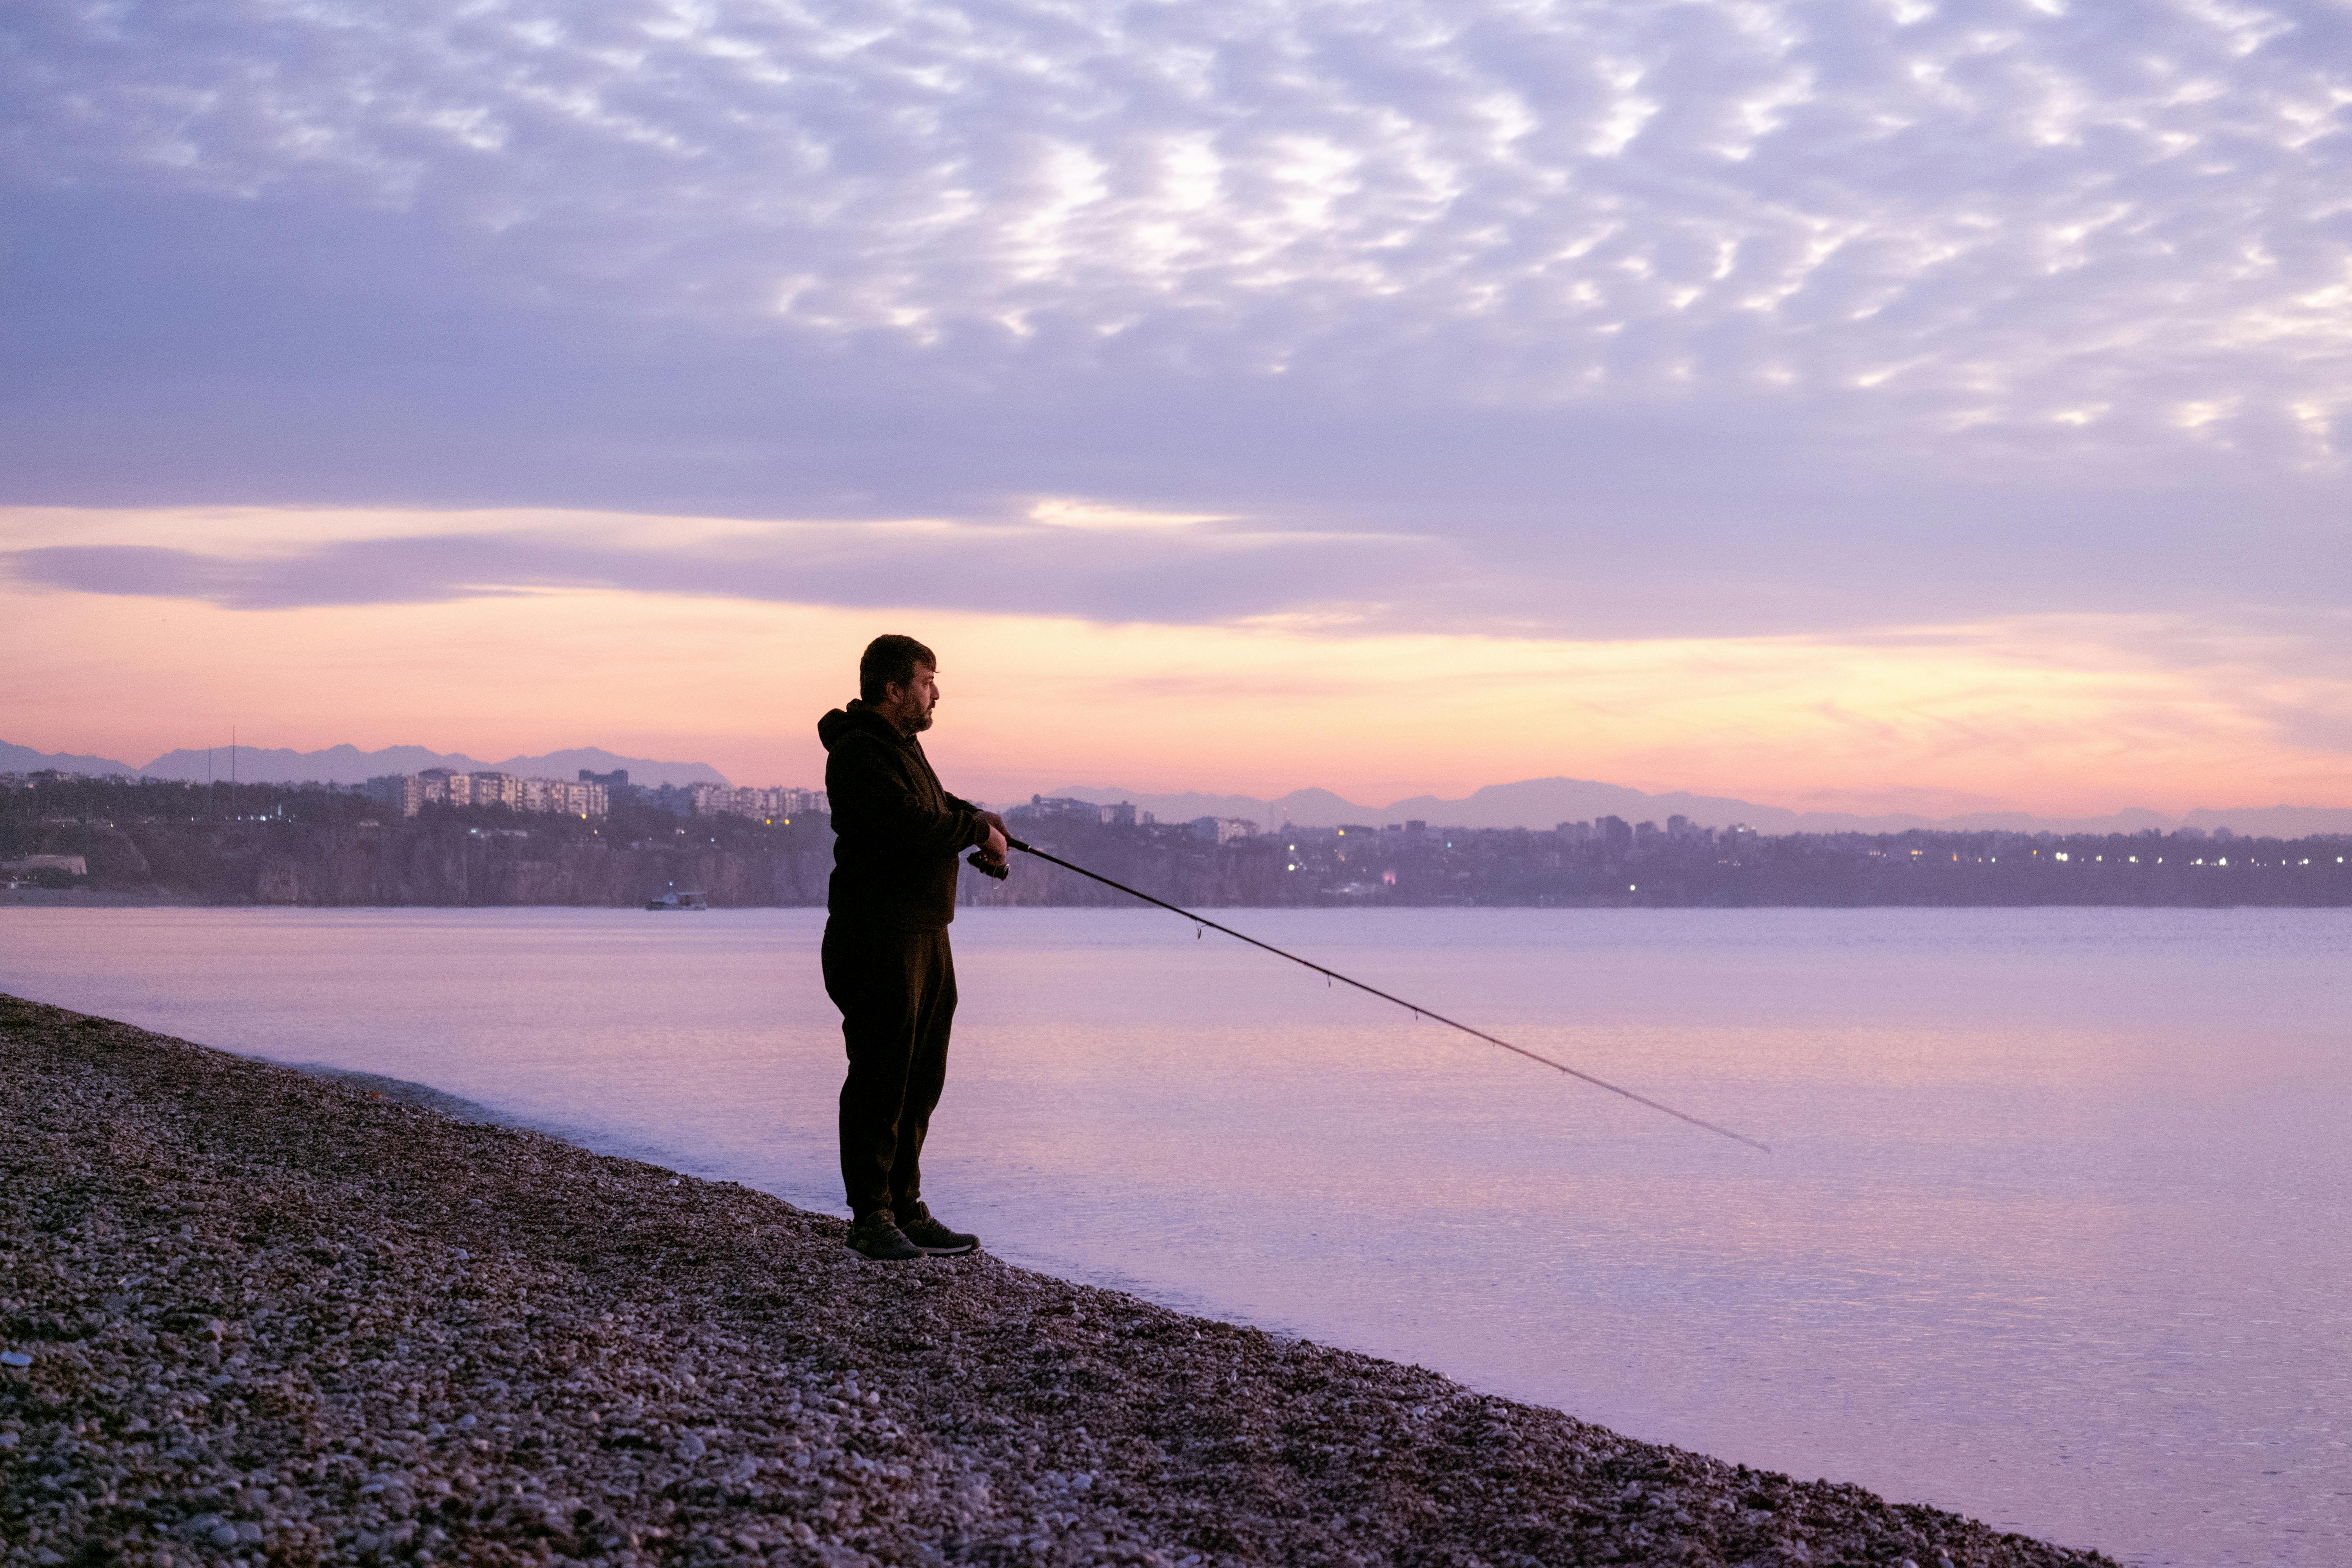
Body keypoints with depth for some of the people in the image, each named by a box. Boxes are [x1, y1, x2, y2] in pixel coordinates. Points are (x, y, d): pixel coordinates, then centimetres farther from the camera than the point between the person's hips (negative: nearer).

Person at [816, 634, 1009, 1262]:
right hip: (879, 936, -10)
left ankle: (905, 1208, 18)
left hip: (925, 933, 10)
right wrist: (976, 831, -7)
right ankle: (872, 1217, -1)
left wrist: (973, 815, 13)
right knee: (880, 1076, -6)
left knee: (920, 1078, 11)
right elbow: (913, 829, -24)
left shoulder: (901, 743, 18)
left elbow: (929, 804, 34)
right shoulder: (859, 753, -15)